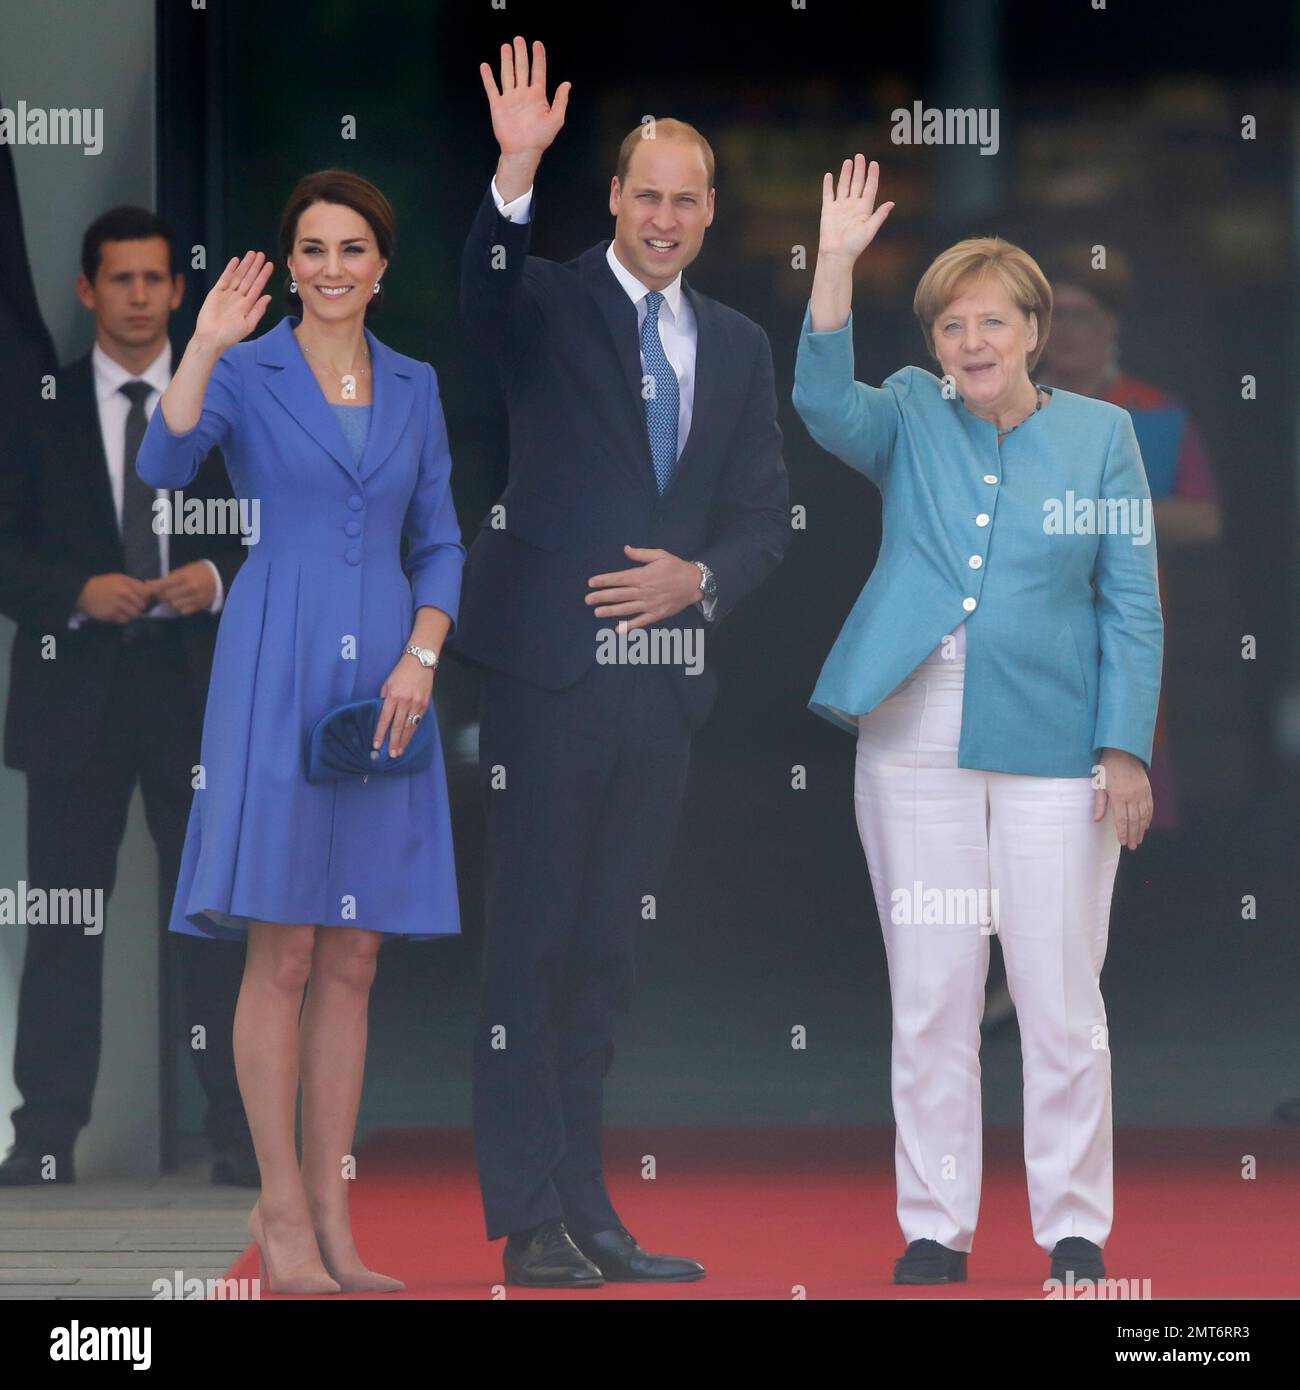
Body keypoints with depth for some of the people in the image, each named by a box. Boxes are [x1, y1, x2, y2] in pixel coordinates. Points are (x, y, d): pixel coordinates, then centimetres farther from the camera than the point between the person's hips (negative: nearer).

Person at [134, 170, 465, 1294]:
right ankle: (280, 1210, 0)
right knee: (283, 954, -6)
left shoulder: (413, 387, 12)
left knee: (353, 961, 5)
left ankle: (331, 1214, 9)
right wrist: (206, 346, -26)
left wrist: (421, 658, -1)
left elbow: (441, 544, 13)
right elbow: (163, 465, -17)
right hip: (277, 670, -4)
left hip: (386, 680, 4)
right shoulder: (245, 371, 0)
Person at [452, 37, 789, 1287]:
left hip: (663, 673, 5)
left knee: (605, 950, 11)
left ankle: (586, 1207, 16)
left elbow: (764, 518, 13)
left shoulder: (737, 346, 15)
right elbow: (482, 294, -24)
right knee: (530, 940, -4)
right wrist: (515, 175, -40)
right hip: (548, 665, -5)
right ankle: (529, 1219, -3)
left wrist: (698, 578, -7)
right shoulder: (551, 305, 0)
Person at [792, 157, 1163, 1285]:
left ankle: (1075, 1230, 9)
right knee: (929, 1001, 5)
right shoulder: (910, 420, 8)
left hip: (1052, 748, -1)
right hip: (917, 746, 1)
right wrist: (836, 262, -24)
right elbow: (825, 400, -14)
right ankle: (935, 1228, 12)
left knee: (1062, 1001, -1)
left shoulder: (1099, 435, 5)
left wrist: (1127, 749, -5)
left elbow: (1132, 607, 3)